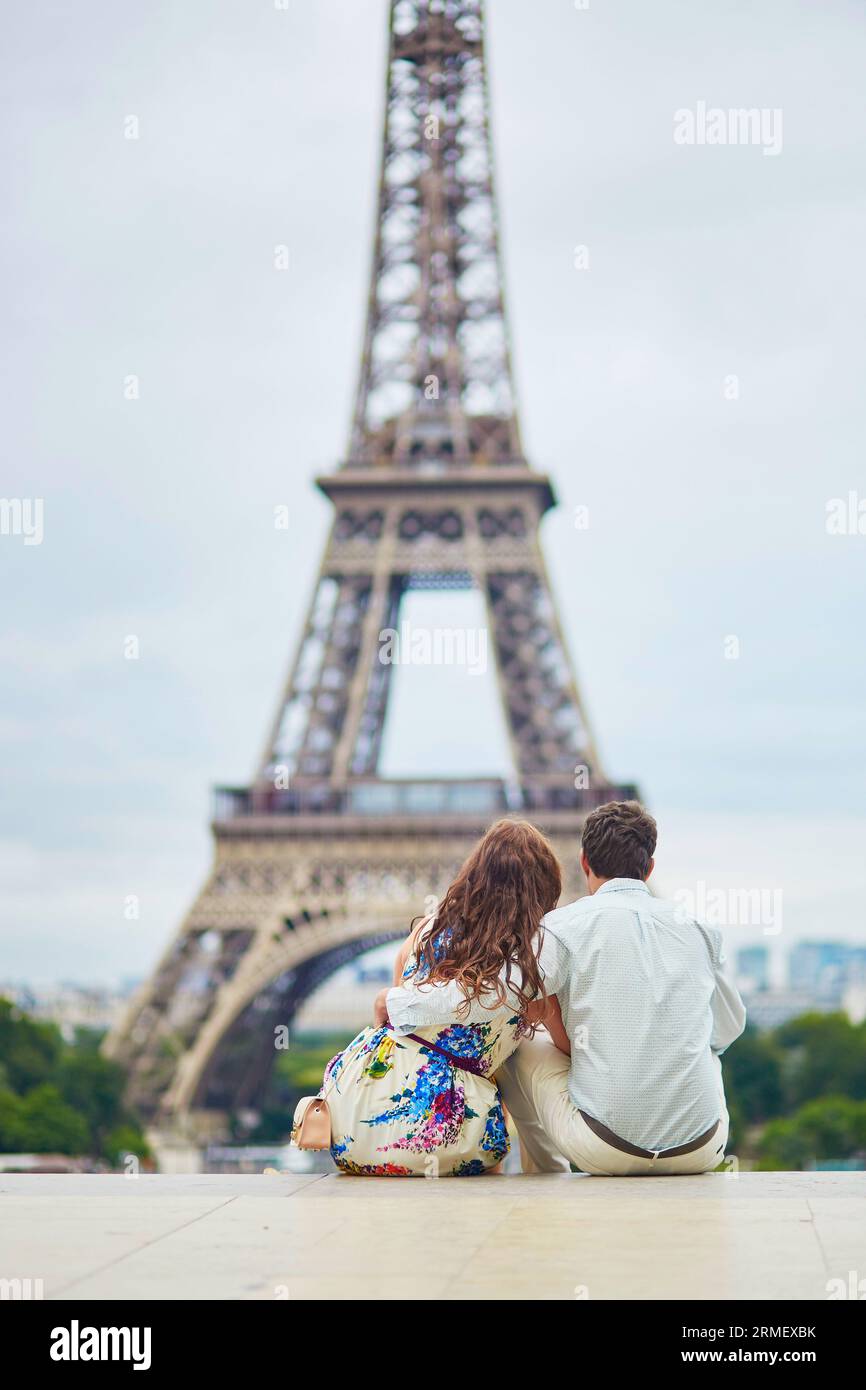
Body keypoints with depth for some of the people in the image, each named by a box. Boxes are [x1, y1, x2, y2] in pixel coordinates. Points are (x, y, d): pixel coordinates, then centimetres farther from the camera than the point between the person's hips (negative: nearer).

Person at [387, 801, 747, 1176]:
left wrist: (399, 999, 0)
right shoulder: (698, 930, 8)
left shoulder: (567, 925, -4)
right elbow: (729, 1029, 20)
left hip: (606, 1149, -3)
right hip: (702, 1151, 3)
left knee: (521, 1050, 23)